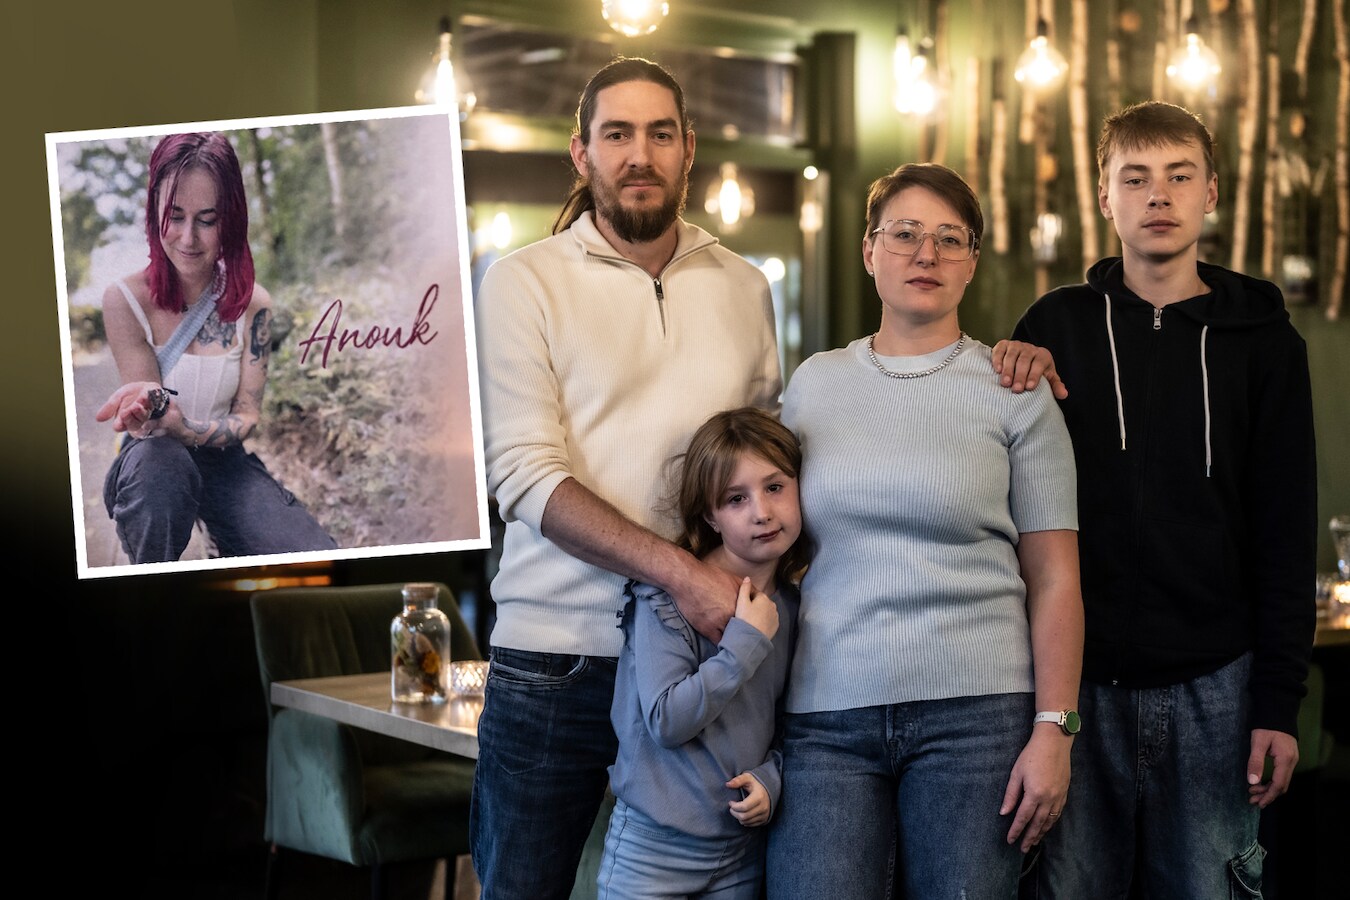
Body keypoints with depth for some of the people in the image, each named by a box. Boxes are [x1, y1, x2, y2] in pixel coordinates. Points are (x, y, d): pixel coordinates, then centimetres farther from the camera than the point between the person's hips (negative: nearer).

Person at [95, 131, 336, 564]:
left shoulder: (252, 304, -3)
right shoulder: (124, 300, -11)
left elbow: (247, 416, -5)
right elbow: (151, 419, -10)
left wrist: (184, 428, -29)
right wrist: (152, 408, -37)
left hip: (223, 461, 2)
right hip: (153, 464, -2)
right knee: (159, 462, -41)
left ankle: (232, 557, 9)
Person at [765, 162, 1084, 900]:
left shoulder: (1012, 392, 5)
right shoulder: (813, 383, 13)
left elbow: (1053, 578, 1)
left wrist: (1053, 730, -7)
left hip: (975, 711, -2)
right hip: (826, 716, 2)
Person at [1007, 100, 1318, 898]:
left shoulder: (1262, 341, 5)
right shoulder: (1057, 327, 6)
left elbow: (1286, 535, 3)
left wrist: (1279, 700, -3)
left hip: (1212, 683, 0)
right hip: (1078, 678, 0)